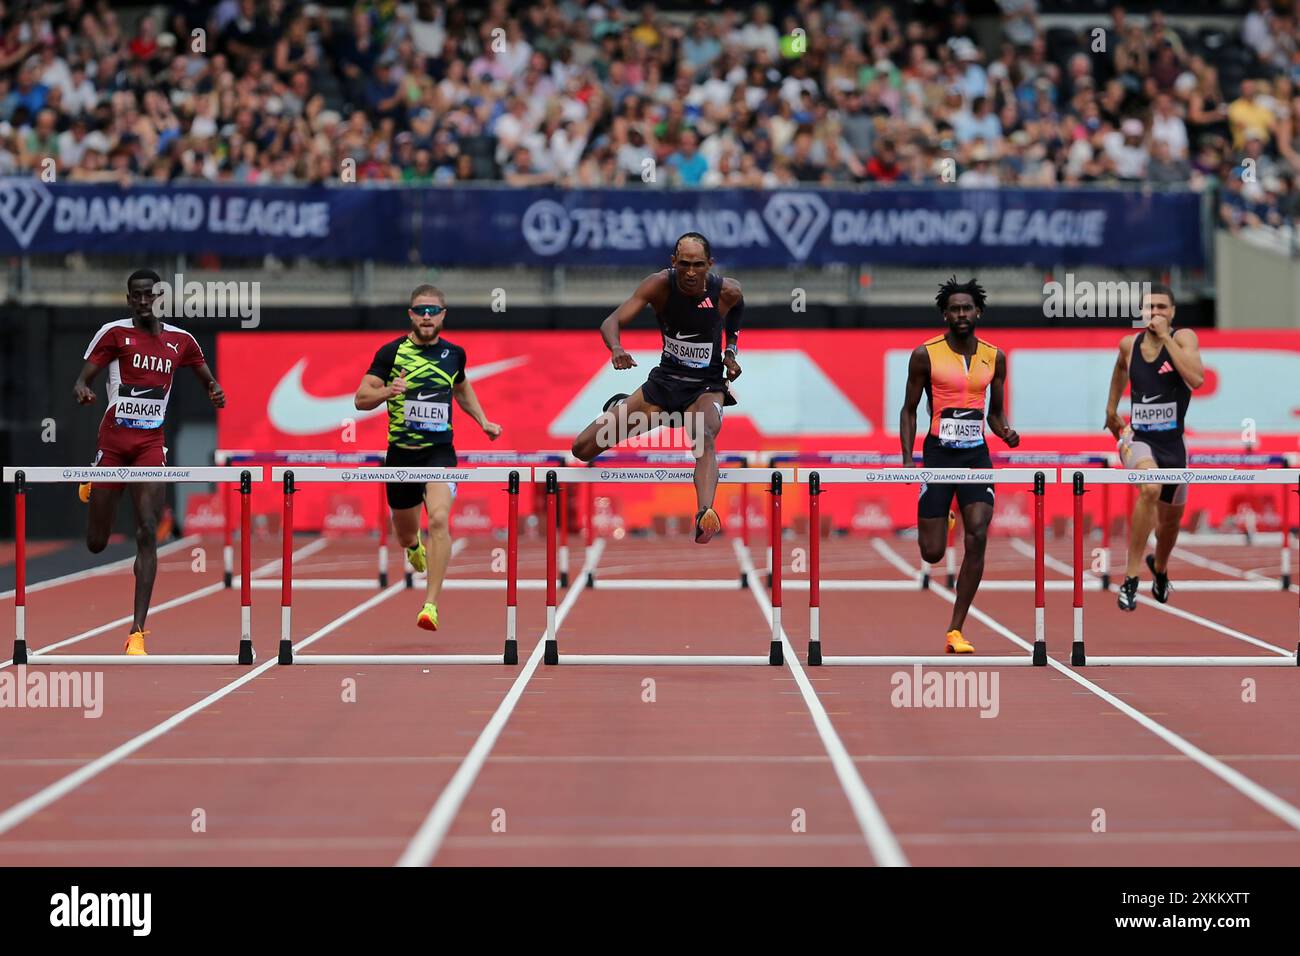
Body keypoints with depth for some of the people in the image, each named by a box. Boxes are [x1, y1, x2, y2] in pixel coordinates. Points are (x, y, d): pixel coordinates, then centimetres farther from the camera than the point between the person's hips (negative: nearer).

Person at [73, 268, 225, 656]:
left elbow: (208, 378, 20)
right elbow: (82, 379, -4)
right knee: (96, 544, 6)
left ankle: (137, 631, -12)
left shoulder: (180, 340, 8)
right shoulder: (114, 332, -1)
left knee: (147, 534, -13)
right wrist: (81, 390, -28)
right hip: (113, 439, -1)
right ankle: (93, 489, 45)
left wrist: (216, 392, -4)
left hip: (151, 443, 1)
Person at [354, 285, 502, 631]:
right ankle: (415, 548, 57)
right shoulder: (391, 352, -4)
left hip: (440, 450, 0)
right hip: (400, 453, 0)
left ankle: (431, 605, -25)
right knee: (405, 533, 16)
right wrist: (387, 391, -26)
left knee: (439, 518, -25)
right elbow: (360, 399, -6)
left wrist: (483, 422, 16)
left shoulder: (454, 353, 5)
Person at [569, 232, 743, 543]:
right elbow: (612, 321, -25)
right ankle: (619, 409, 35)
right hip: (664, 381, 2)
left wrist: (731, 349, 1)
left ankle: (706, 514, -62)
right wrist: (616, 348, -46)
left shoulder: (727, 291, -14)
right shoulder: (660, 284, -16)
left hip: (707, 386, -2)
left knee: (705, 437, -40)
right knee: (582, 449, 1)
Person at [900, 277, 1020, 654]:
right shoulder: (926, 355, -3)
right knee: (932, 553, -2)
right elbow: (909, 410, 3)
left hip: (977, 455, 2)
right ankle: (939, 521, 40)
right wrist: (908, 458, -7)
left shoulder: (994, 357, 6)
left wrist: (1005, 431, -6)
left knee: (977, 539, -14)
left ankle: (956, 631, -6)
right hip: (938, 454, -2)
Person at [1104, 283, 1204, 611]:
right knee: (1150, 488, -34)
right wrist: (1111, 408, 25)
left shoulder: (1183, 338, -10)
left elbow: (1197, 379, -29)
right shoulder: (1129, 344, -1)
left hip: (1173, 442, 1)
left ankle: (1159, 567, 55)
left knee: (1170, 519, 19)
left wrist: (1165, 336, -27)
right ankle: (1130, 578, -30)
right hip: (1137, 438, -1)